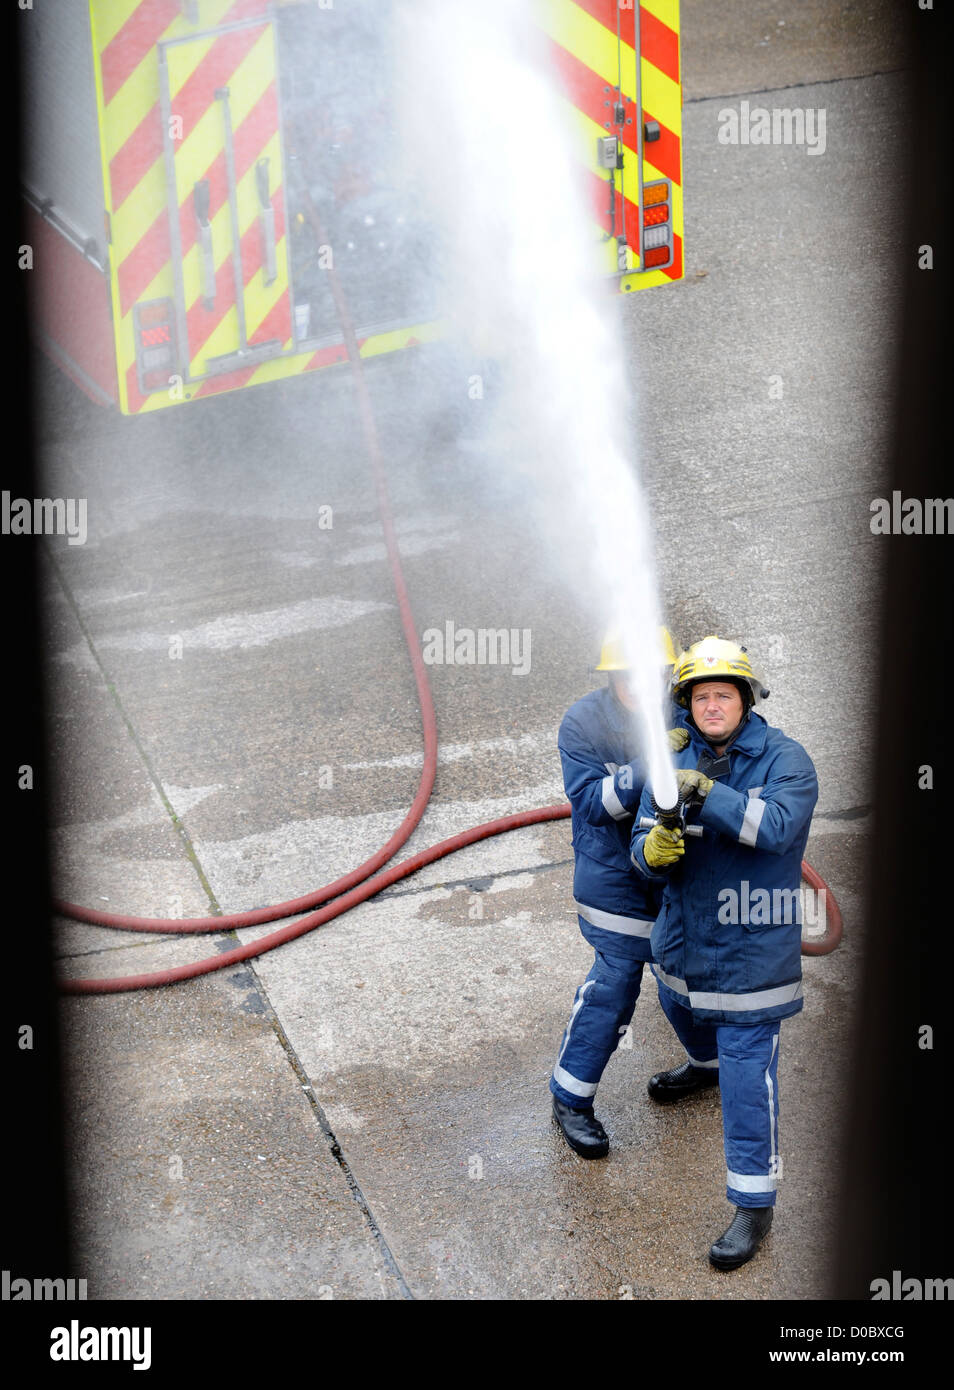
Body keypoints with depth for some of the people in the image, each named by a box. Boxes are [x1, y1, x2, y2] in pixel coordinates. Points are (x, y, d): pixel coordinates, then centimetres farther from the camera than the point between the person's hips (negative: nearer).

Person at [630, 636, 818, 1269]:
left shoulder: (785, 760, -16)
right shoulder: (675, 765, -2)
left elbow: (778, 827, -33)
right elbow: (645, 849, -7)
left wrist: (706, 794, -42)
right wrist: (654, 848, -31)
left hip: (751, 945, -6)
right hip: (683, 929, 6)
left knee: (748, 1071, -7)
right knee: (681, 1004, 33)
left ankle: (755, 1204, 2)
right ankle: (704, 1065, 69)